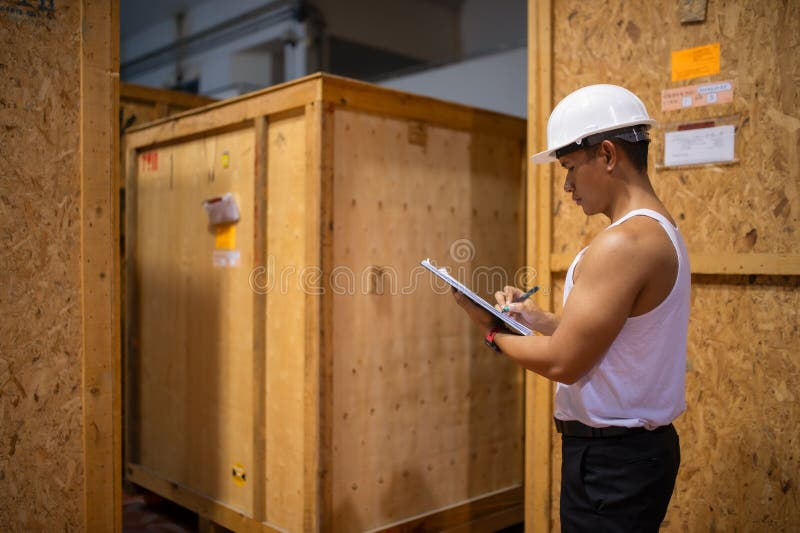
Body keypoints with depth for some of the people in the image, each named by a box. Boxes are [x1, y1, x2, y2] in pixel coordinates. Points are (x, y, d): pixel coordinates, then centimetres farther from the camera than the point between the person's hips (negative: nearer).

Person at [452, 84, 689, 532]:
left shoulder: (623, 243, -23)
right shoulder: (660, 230, 10)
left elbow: (562, 362, -21)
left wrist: (496, 333, -6)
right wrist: (542, 320, 7)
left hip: (610, 460, -10)